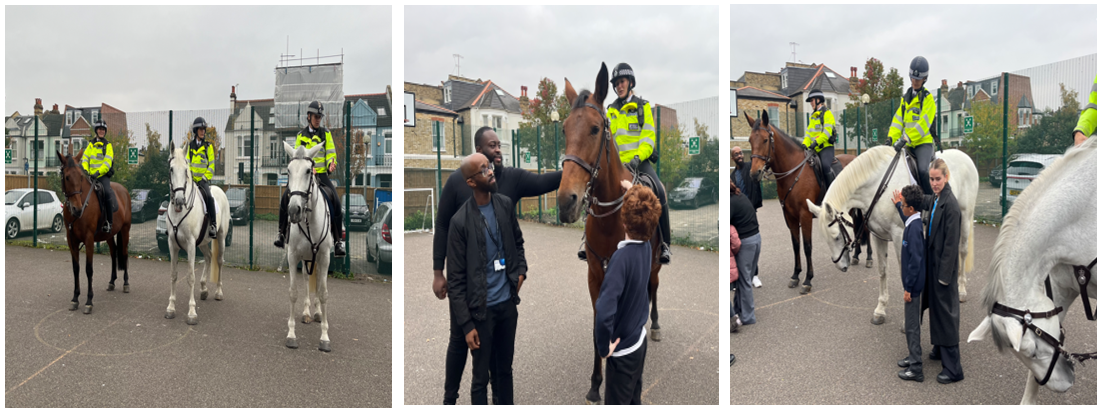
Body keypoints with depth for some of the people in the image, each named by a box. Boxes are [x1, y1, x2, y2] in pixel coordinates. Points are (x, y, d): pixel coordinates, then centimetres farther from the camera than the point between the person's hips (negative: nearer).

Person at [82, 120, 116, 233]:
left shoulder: (108, 146, 3)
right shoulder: (91, 145, 15)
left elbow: (107, 163, -7)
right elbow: (85, 158, 10)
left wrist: (98, 172, -21)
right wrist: (85, 170, -8)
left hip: (103, 176, -4)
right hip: (90, 176, 5)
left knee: (107, 193, -26)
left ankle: (108, 222, -22)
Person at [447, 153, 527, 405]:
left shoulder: (505, 204, 0)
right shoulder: (460, 222, -15)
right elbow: (455, 280, -12)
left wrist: (521, 270, 1)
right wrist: (466, 325, -14)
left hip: (508, 303, 5)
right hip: (482, 310, -5)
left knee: (505, 369, 19)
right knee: (481, 377, 8)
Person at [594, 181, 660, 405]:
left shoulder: (622, 256, -28)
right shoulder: (646, 246, -6)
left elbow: (604, 312, -39)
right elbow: (644, 213, 22)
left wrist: (603, 348, -24)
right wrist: (633, 192, 18)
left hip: (623, 349, -7)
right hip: (639, 340, 7)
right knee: (634, 401, 22)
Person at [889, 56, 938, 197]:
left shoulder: (928, 98, -4)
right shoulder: (906, 97, 15)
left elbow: (923, 124, -15)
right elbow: (898, 119, 10)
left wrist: (905, 139, -25)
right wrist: (892, 138, -6)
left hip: (923, 142, -6)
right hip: (908, 145, 6)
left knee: (922, 170, -27)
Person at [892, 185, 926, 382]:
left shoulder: (914, 228, -24)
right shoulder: (914, 222, 3)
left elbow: (915, 260, -25)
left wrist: (908, 288, -22)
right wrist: (898, 205, 37)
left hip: (914, 284, -10)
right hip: (913, 282, 10)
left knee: (912, 326, -1)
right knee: (912, 323, 21)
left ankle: (916, 369, 6)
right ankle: (913, 357, 34)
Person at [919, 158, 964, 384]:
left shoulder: (950, 204, -20)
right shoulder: (936, 200, 7)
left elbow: (951, 243, -20)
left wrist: (945, 274, -19)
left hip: (944, 266, -9)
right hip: (933, 264, 9)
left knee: (946, 311, -4)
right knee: (935, 307, 20)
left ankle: (953, 368, 3)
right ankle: (940, 349, 37)